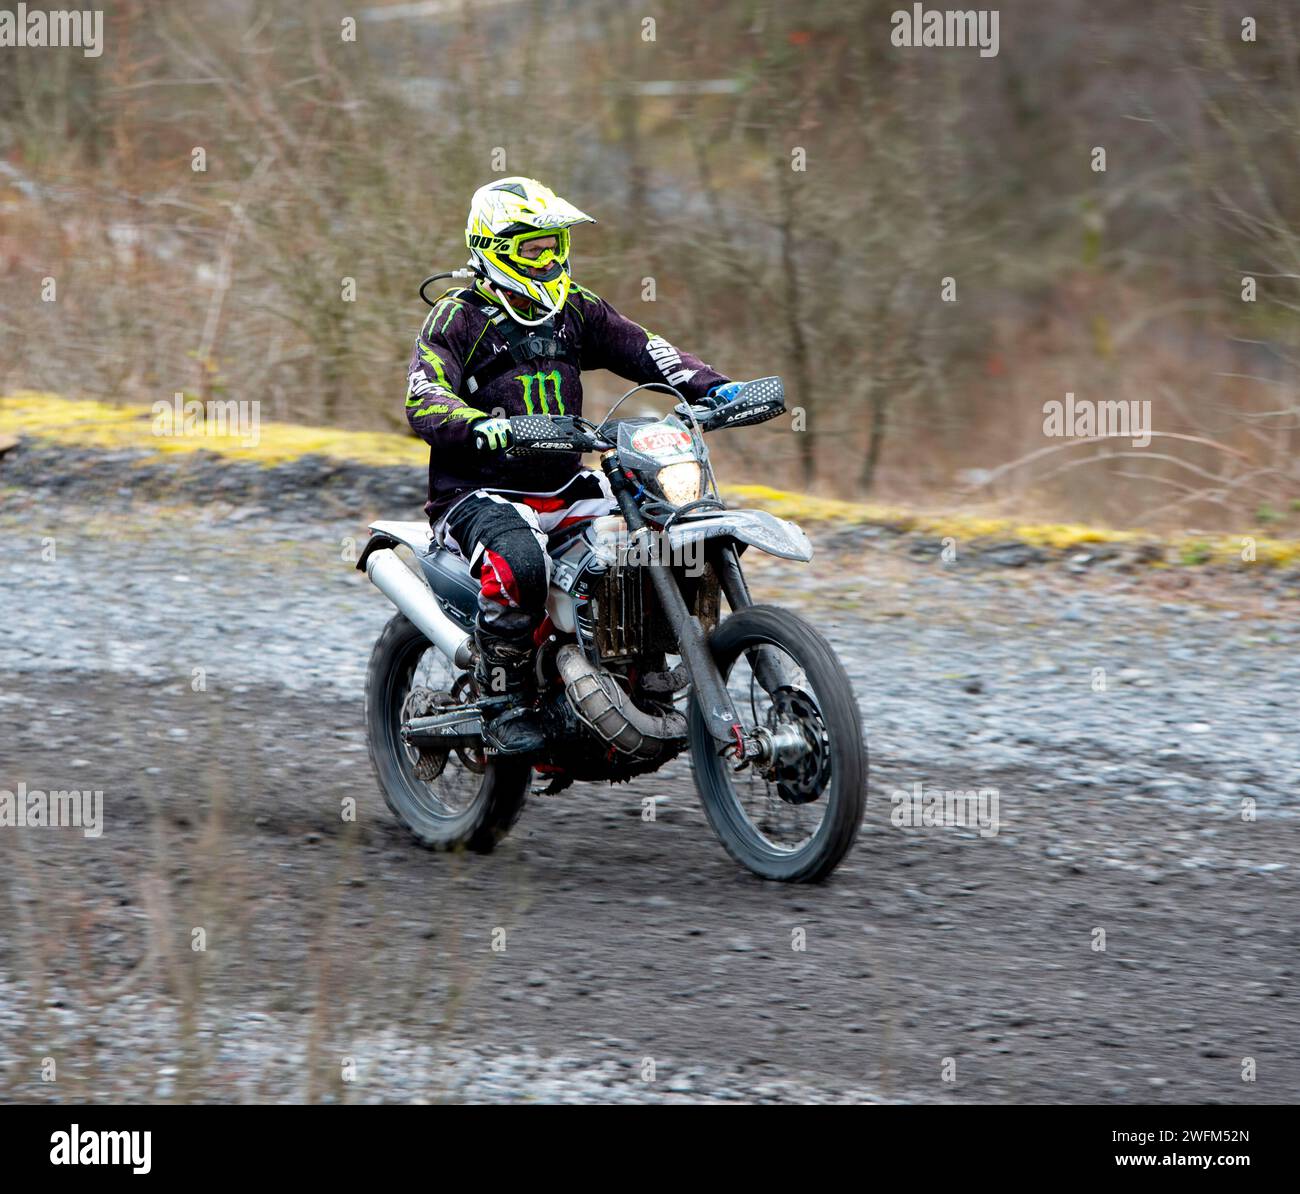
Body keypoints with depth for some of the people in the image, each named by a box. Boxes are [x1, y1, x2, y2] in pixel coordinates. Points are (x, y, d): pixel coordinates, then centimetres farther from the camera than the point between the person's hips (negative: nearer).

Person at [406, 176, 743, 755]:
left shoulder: (573, 308, 13)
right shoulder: (458, 317, -5)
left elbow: (642, 349, 8)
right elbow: (423, 400, -19)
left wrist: (712, 387, -9)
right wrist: (484, 427, -39)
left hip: (564, 488, 6)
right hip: (478, 492, -6)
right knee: (517, 563, -38)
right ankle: (503, 706, -22)